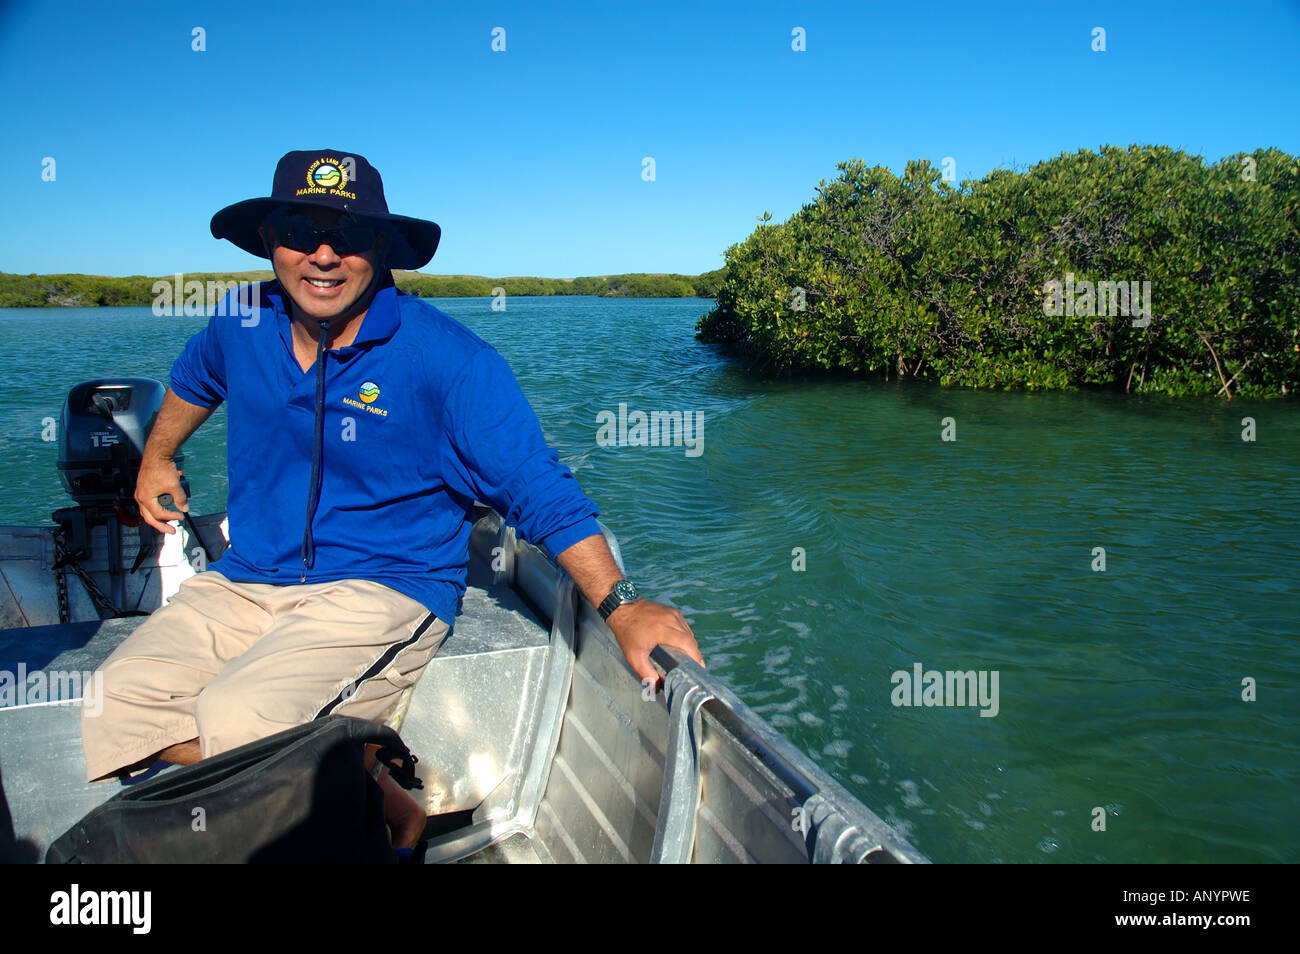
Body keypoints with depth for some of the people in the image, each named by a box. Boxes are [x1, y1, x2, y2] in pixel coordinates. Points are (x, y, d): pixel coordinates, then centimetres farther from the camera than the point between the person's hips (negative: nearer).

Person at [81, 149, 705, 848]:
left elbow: (540, 491, -17)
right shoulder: (240, 325, 3)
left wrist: (621, 605, -27)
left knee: (236, 723, -29)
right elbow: (193, 381, 29)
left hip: (384, 591, -6)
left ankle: (389, 811, -1)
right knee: (112, 713, -14)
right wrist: (155, 458, 38)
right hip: (240, 584, 7)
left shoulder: (447, 358, -14)